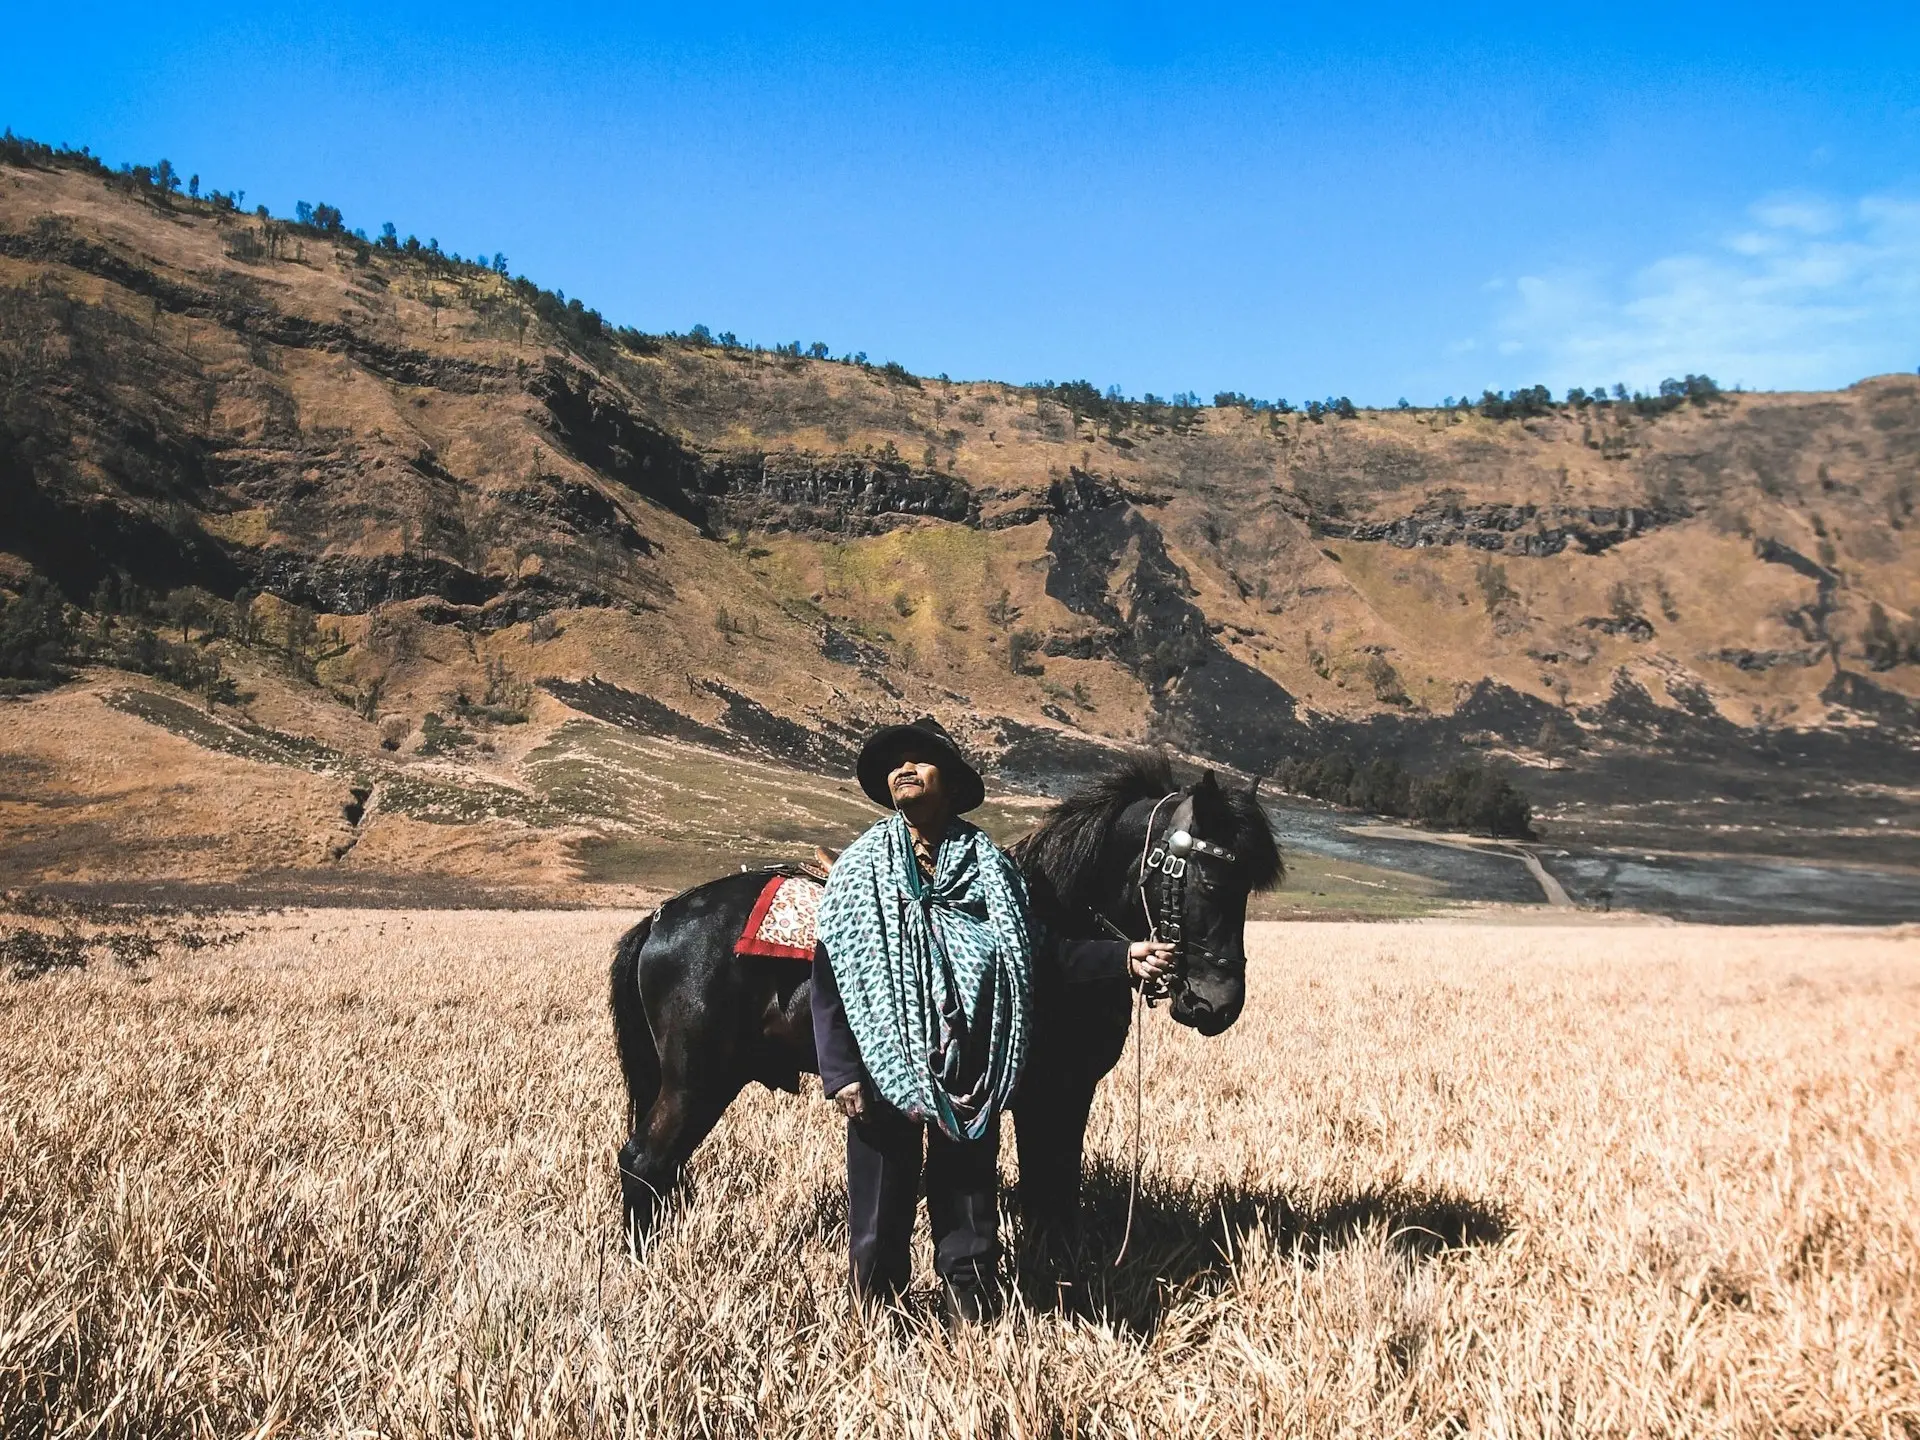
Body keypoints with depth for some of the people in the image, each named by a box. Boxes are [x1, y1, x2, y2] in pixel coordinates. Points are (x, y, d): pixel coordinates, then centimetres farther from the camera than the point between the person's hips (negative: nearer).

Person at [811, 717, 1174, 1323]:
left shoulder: (990, 867, 6)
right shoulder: (859, 869, 2)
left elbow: (1044, 953, 7)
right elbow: (828, 979, -2)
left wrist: (1123, 957, -5)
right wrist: (841, 1074, -10)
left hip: (971, 1084, 1)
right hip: (883, 1075, -1)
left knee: (970, 1222, 9)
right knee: (878, 1226, 7)